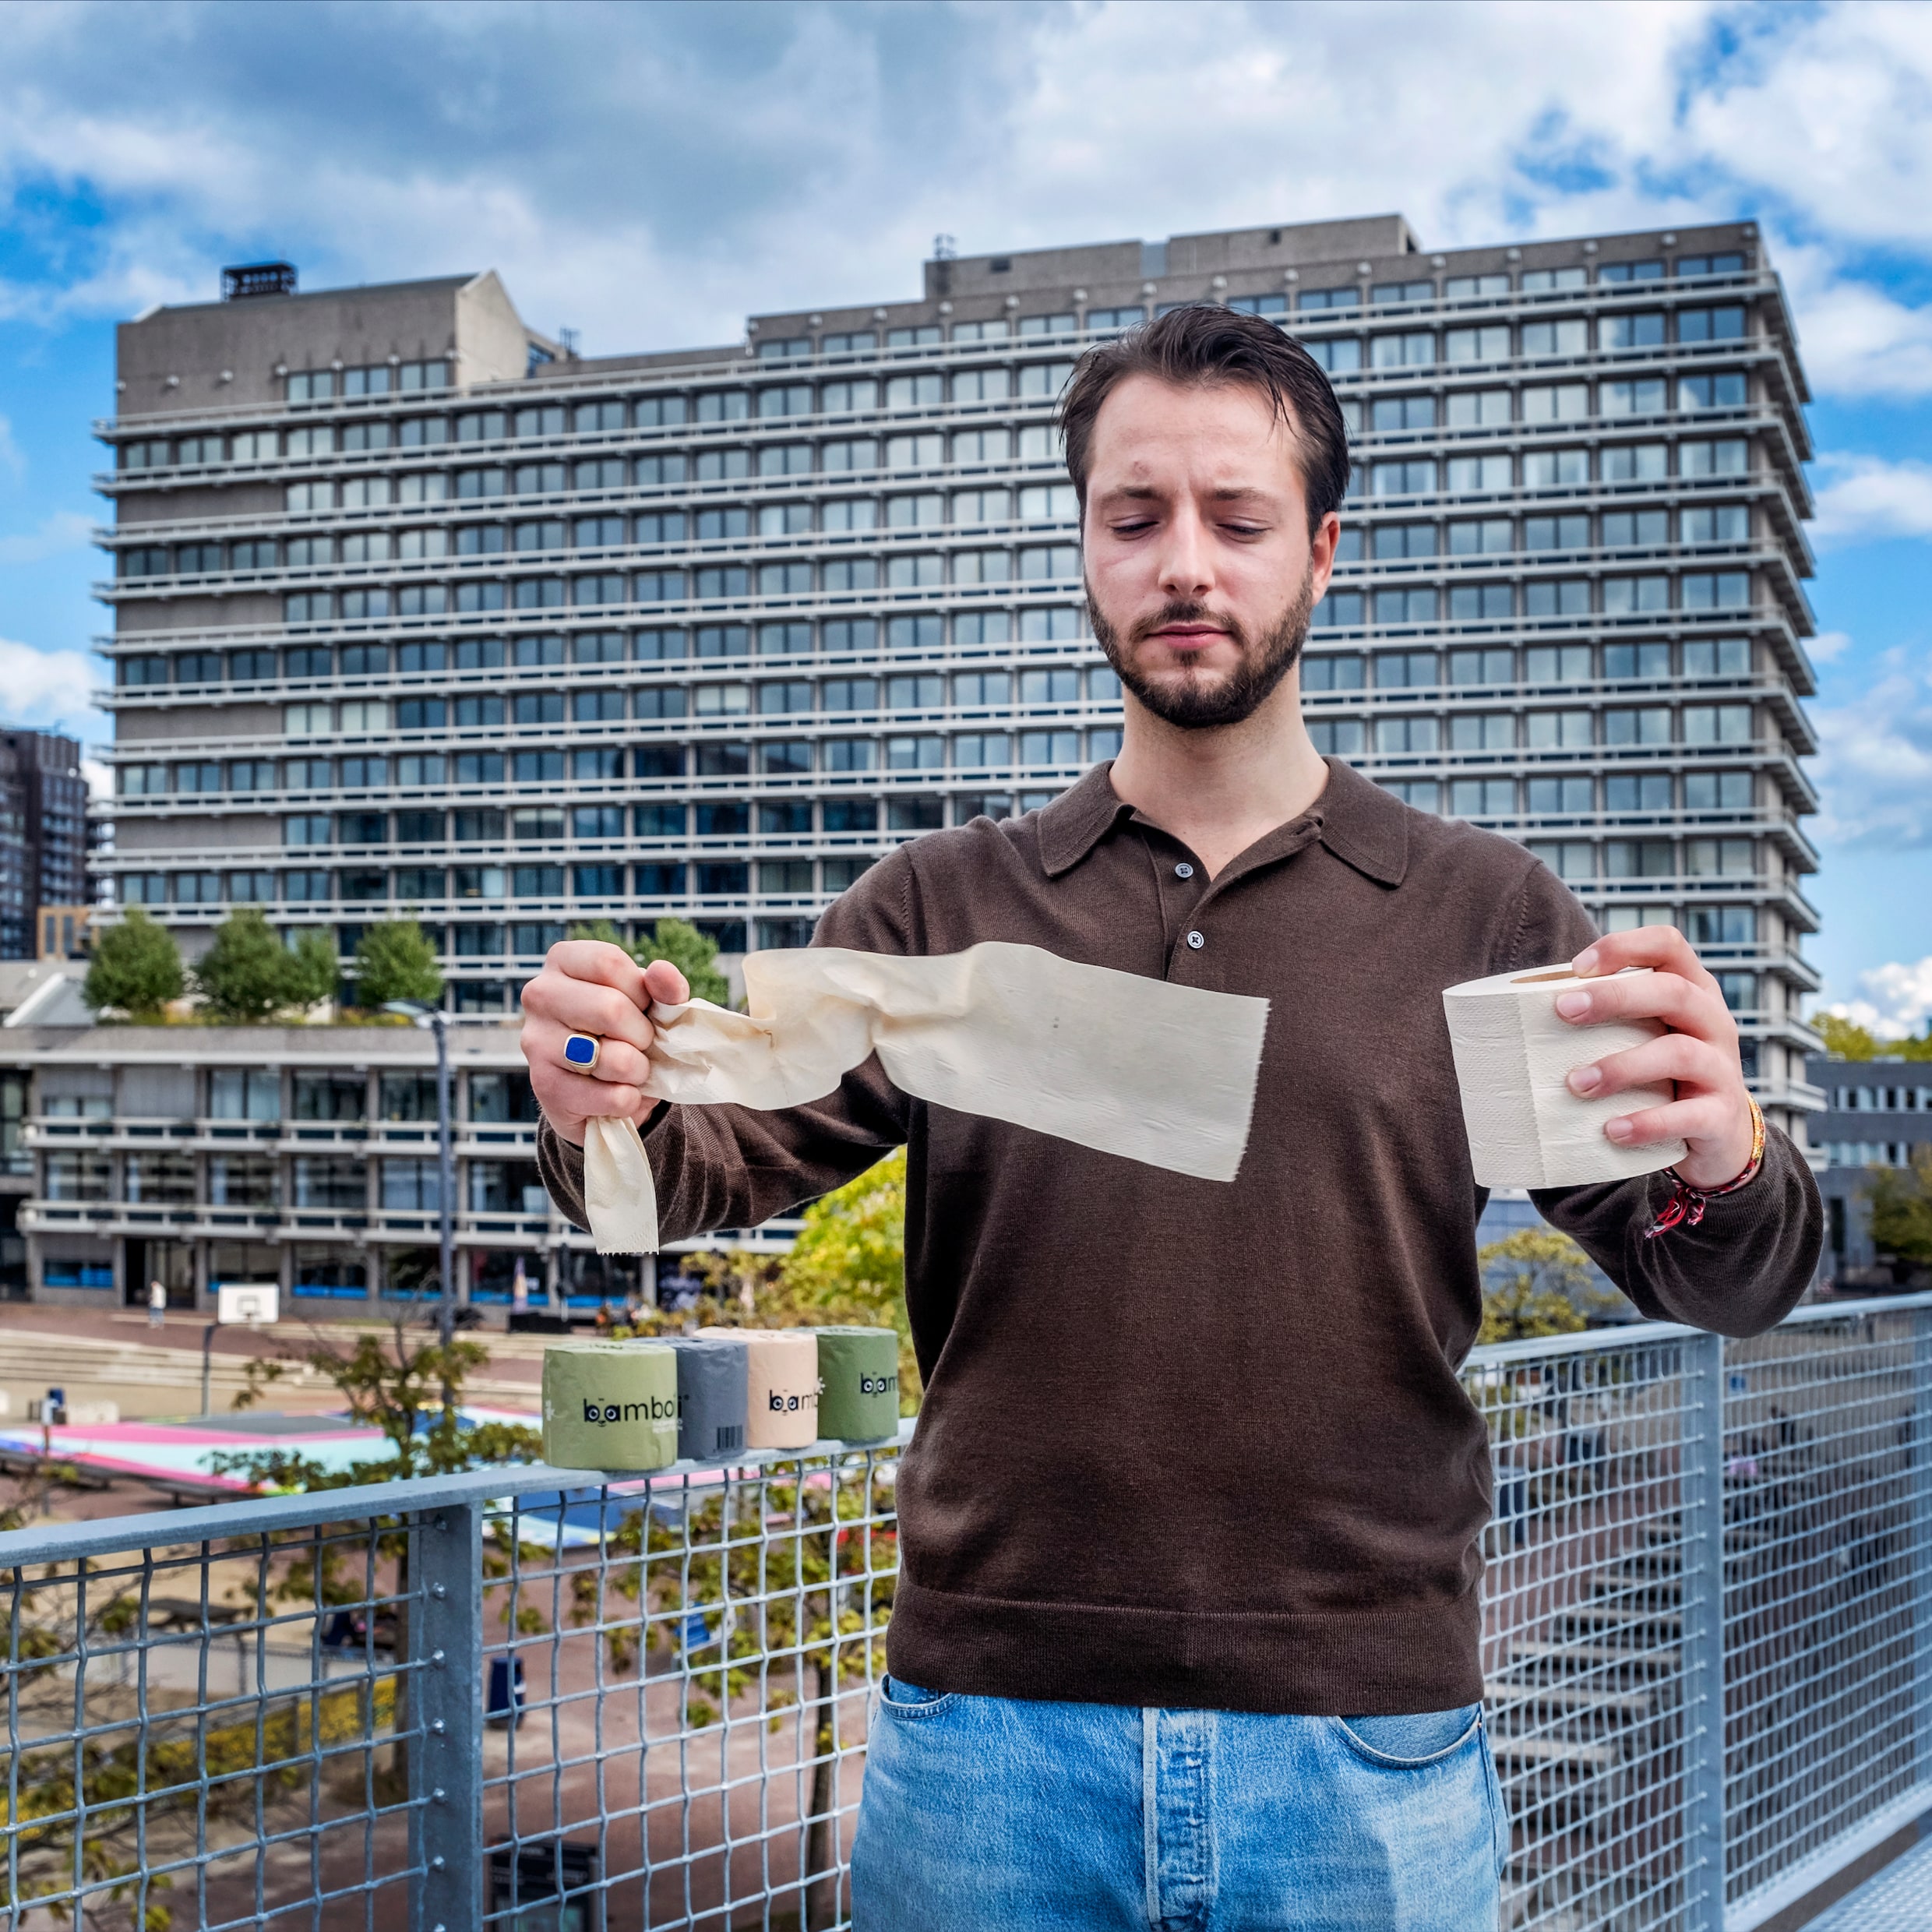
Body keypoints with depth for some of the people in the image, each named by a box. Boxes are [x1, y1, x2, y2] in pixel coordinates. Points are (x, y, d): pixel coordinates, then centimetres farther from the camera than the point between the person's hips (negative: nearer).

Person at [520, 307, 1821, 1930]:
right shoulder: (940, 910, 7)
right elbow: (725, 1165, -2)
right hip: (987, 1739, 1)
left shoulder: (1482, 915, 4)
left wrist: (1724, 1164, -26)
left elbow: (1730, 1286, -1)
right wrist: (608, 1115, -26)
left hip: (1365, 1757, 0)